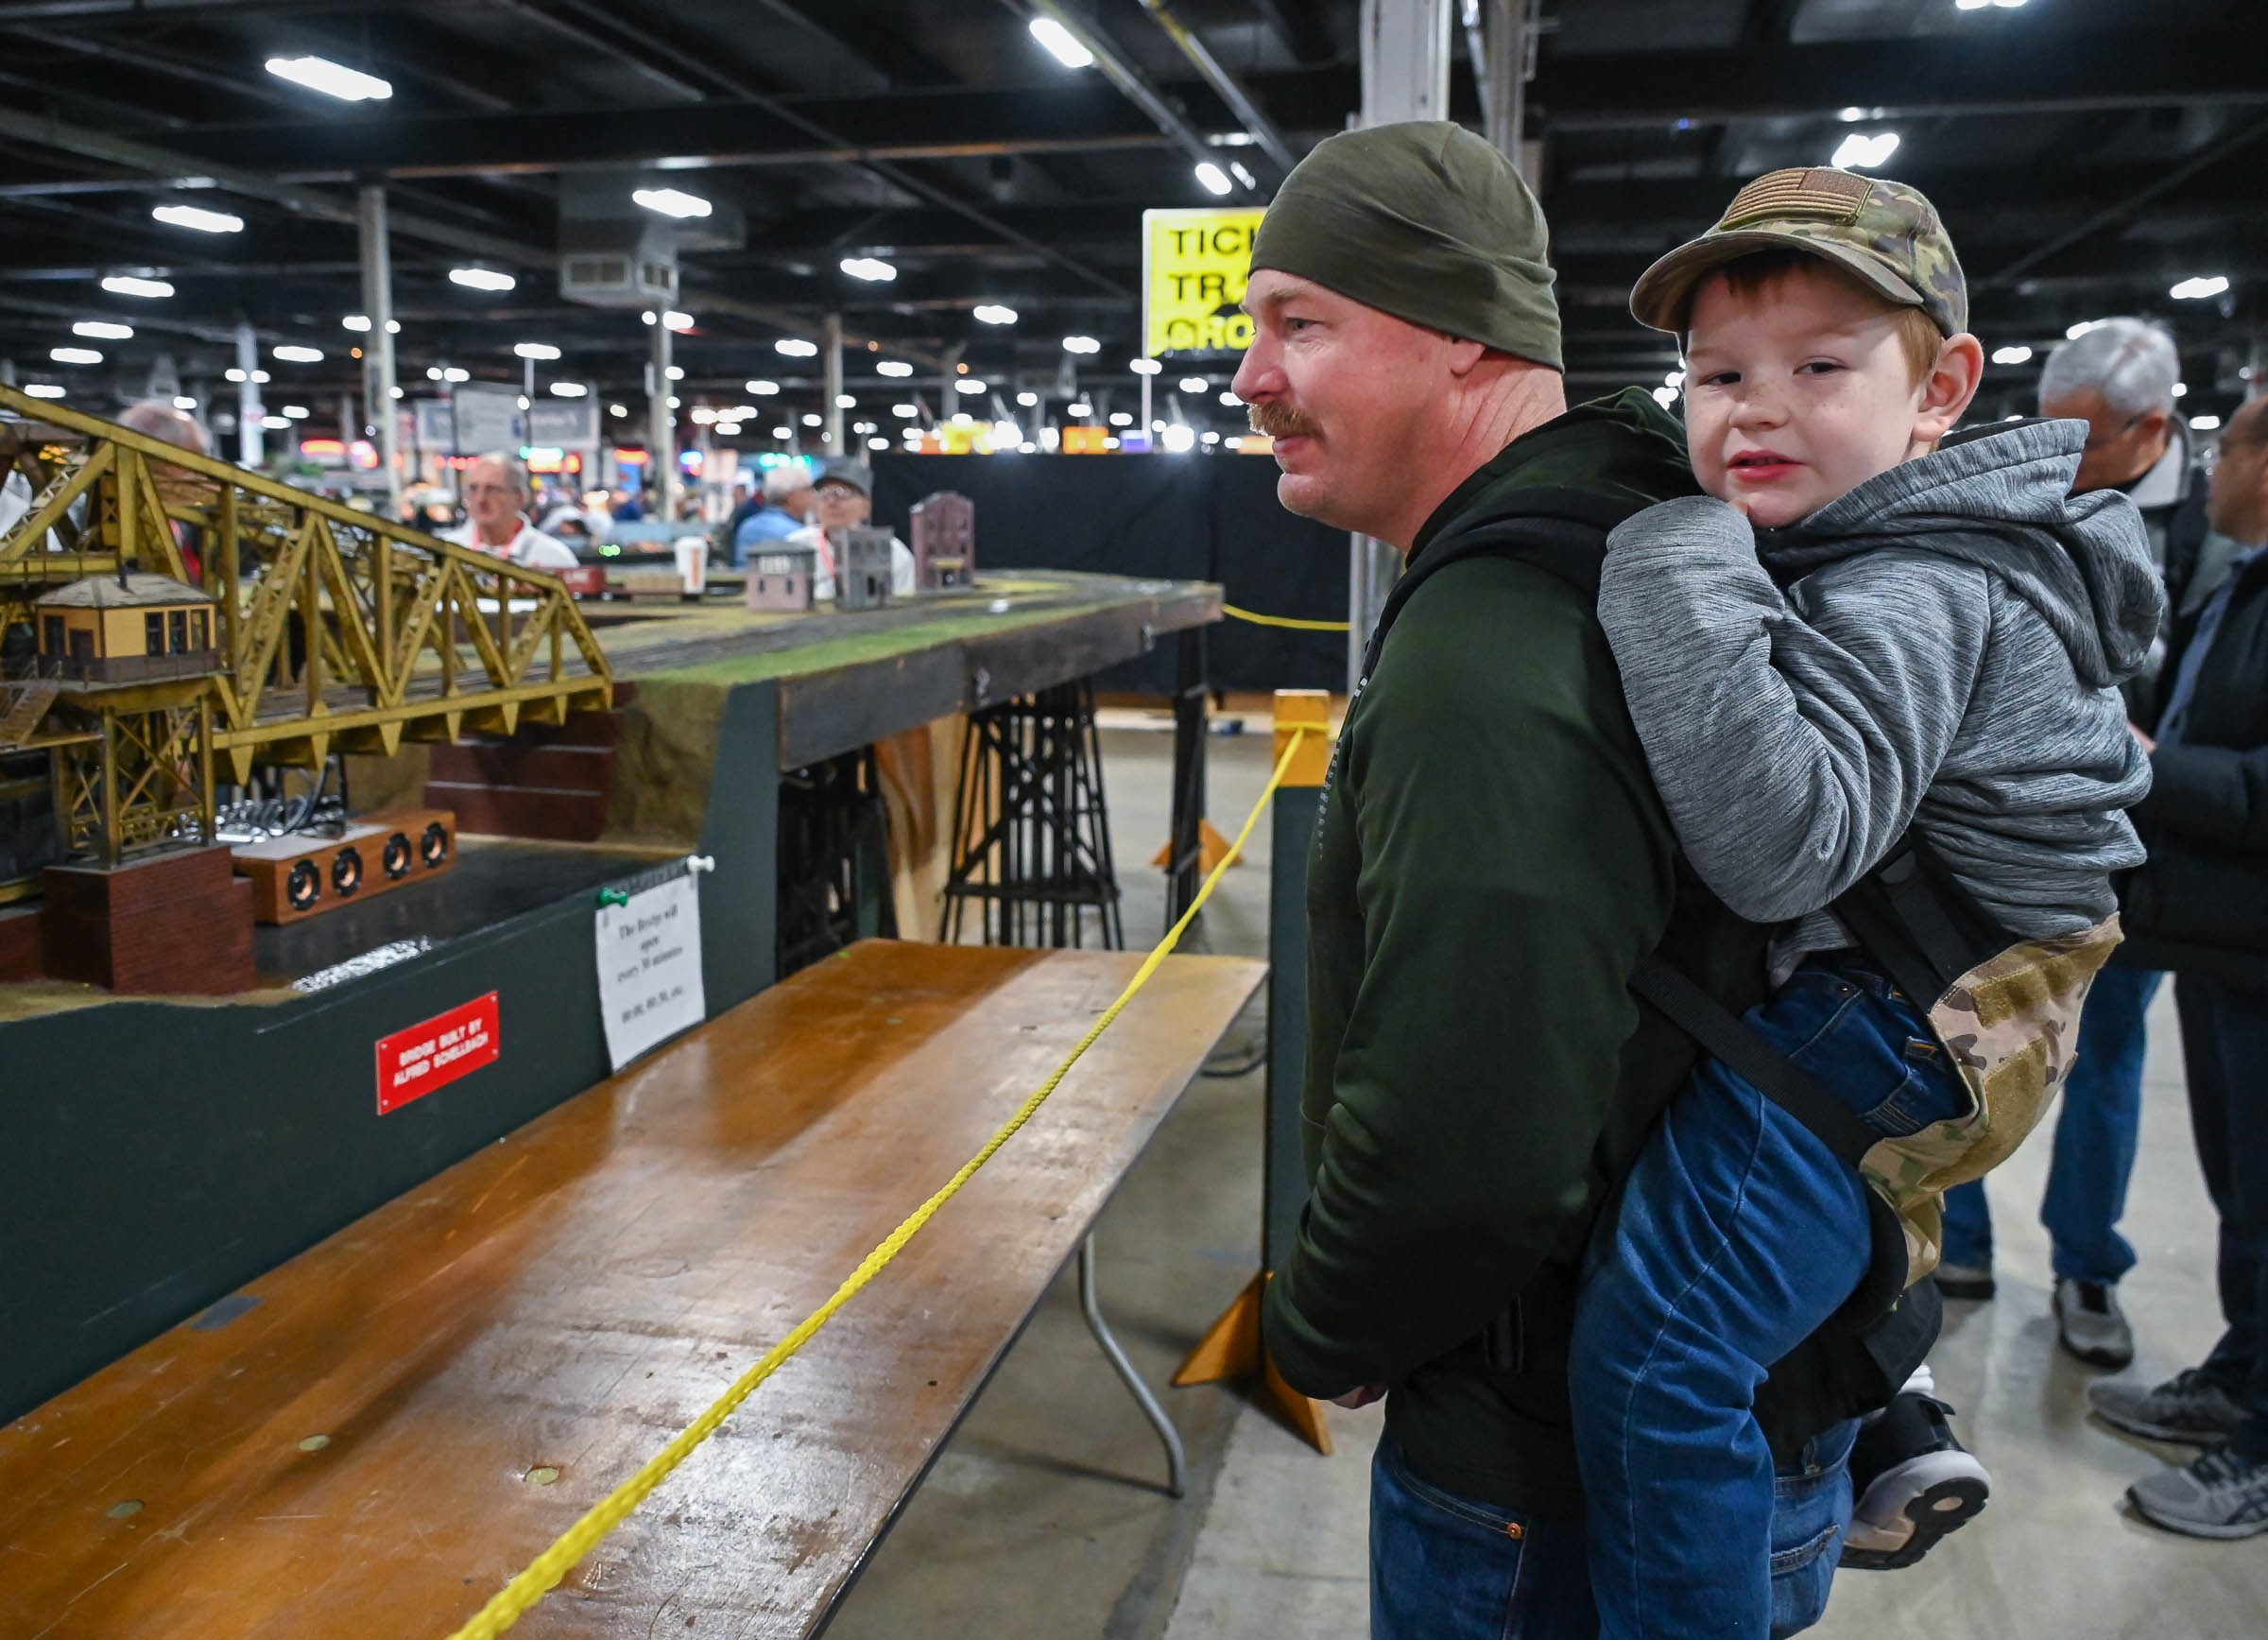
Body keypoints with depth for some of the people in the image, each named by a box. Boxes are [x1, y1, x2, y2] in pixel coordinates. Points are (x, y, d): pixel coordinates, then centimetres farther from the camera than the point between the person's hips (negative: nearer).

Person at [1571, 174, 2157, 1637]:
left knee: (1655, 1345, -18)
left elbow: (1776, 841, -39)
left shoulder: (1909, 599, -24)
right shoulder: (1844, 555, 8)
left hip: (1883, 1025, -12)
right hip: (1872, 989, 12)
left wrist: (1689, 589, -38)